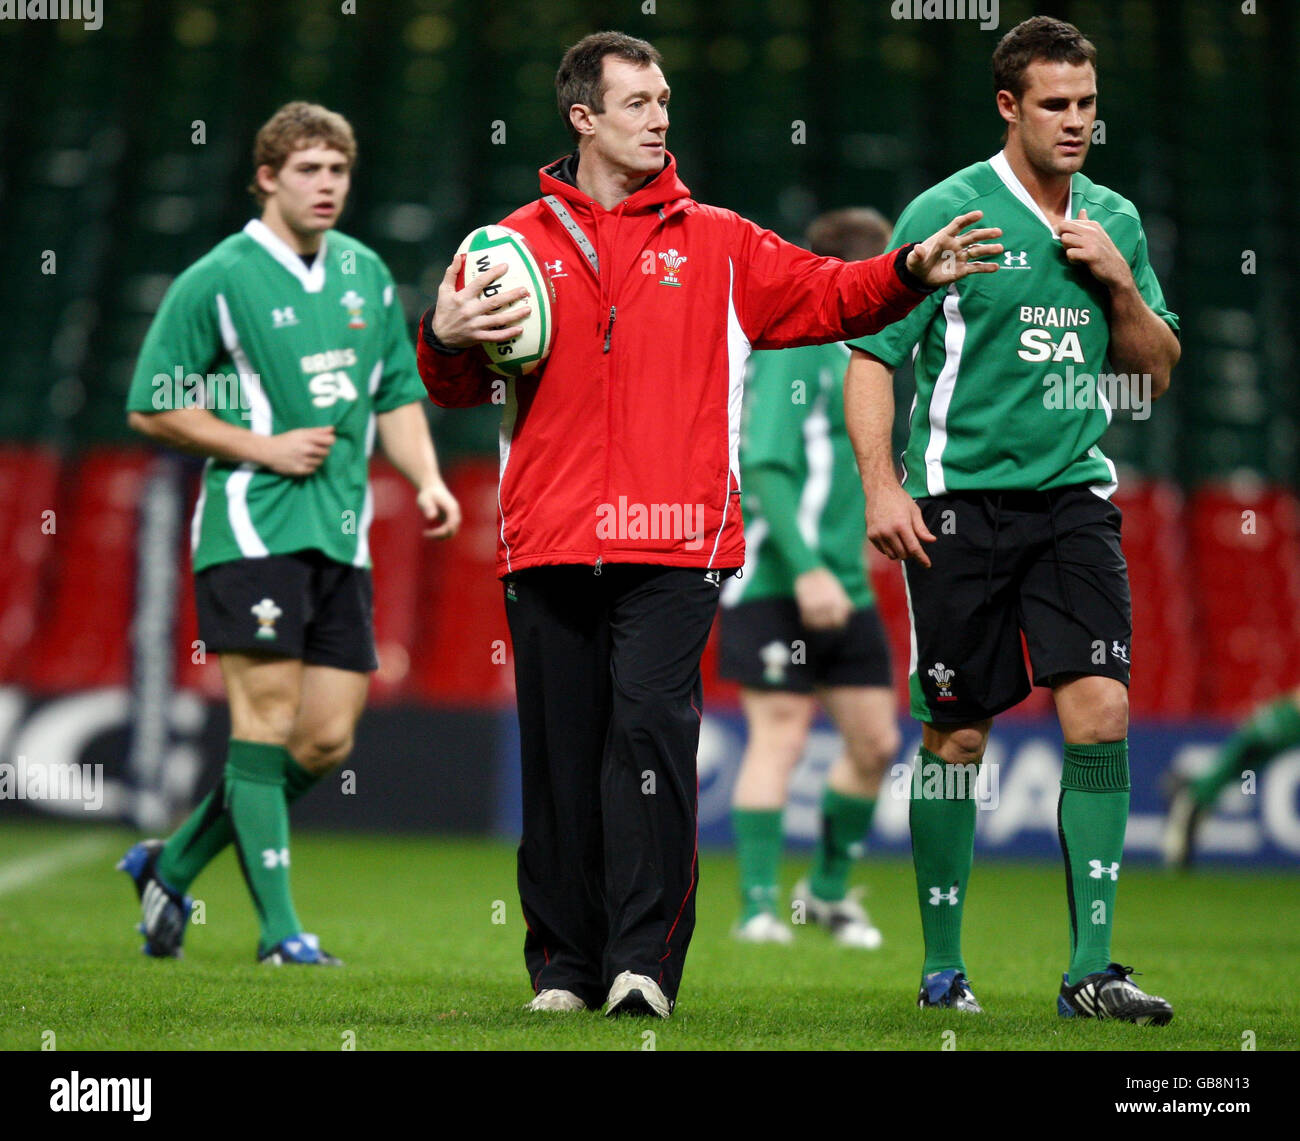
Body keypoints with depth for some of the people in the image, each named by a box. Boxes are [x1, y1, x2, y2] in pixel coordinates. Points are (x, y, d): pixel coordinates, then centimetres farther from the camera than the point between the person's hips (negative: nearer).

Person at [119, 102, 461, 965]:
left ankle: (174, 865, 20)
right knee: (268, 716, -10)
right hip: (253, 526, -6)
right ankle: (279, 927, -6)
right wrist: (264, 448, -11)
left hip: (341, 535, 6)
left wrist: (427, 480, 4)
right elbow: (152, 408, -4)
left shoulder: (366, 274, 13)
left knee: (327, 738, 3)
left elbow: (398, 396, 21)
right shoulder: (218, 281, -6)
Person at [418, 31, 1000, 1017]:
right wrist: (447, 341, -9)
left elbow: (826, 295, 11)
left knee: (651, 733, -13)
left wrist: (909, 273, -6)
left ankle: (644, 962, -13)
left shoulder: (718, 242, 13)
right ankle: (565, 967, 11)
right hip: (548, 544, 1)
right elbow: (457, 388, 13)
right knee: (561, 754, 3)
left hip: (674, 544, -1)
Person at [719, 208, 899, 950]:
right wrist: (806, 568, -25)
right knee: (780, 735, -7)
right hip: (776, 583, -9)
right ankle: (759, 908, -1)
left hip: (844, 586, 9)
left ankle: (829, 889, 23)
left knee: (875, 741, 7)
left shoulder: (856, 352, 16)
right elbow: (765, 465, -19)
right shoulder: (795, 345, -12)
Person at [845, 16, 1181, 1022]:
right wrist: (881, 486, -14)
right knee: (957, 736, 2)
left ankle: (1092, 968, -9)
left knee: (1101, 709, -11)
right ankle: (943, 965, 16)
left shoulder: (1115, 220, 11)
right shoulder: (946, 213, -4)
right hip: (961, 497, -3)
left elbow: (1158, 374, 15)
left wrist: (1120, 282, -2)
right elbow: (872, 355, -3)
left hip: (1075, 495, 3)